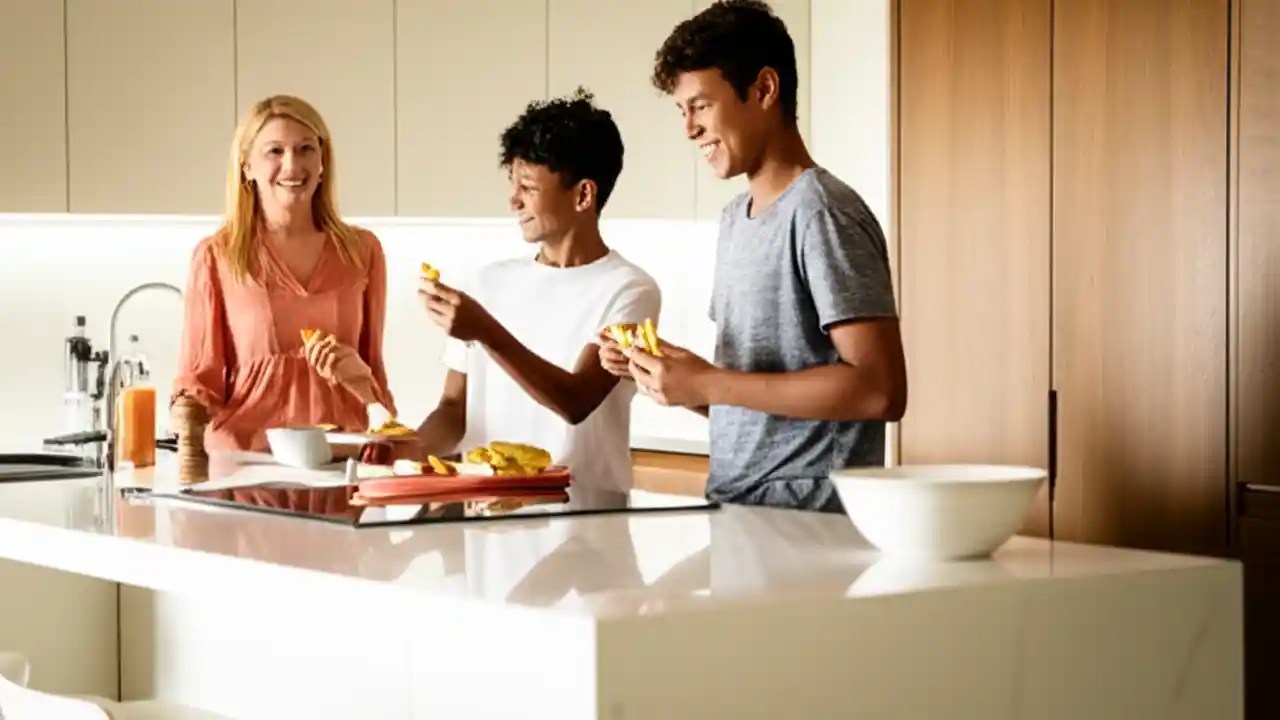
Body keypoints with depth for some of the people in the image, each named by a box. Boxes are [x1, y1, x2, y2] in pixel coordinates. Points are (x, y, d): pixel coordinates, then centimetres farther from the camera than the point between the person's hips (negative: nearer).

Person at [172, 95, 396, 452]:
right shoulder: (216, 257, 4)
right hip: (243, 454, -2)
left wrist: (357, 375, 0)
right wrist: (186, 413, -11)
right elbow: (199, 375, 8)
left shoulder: (362, 251, 10)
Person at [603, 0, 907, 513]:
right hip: (733, 509, 7)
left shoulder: (823, 215, -9)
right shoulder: (735, 218, 15)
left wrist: (707, 384, -15)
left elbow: (881, 392, -17)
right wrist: (661, 372, 2)